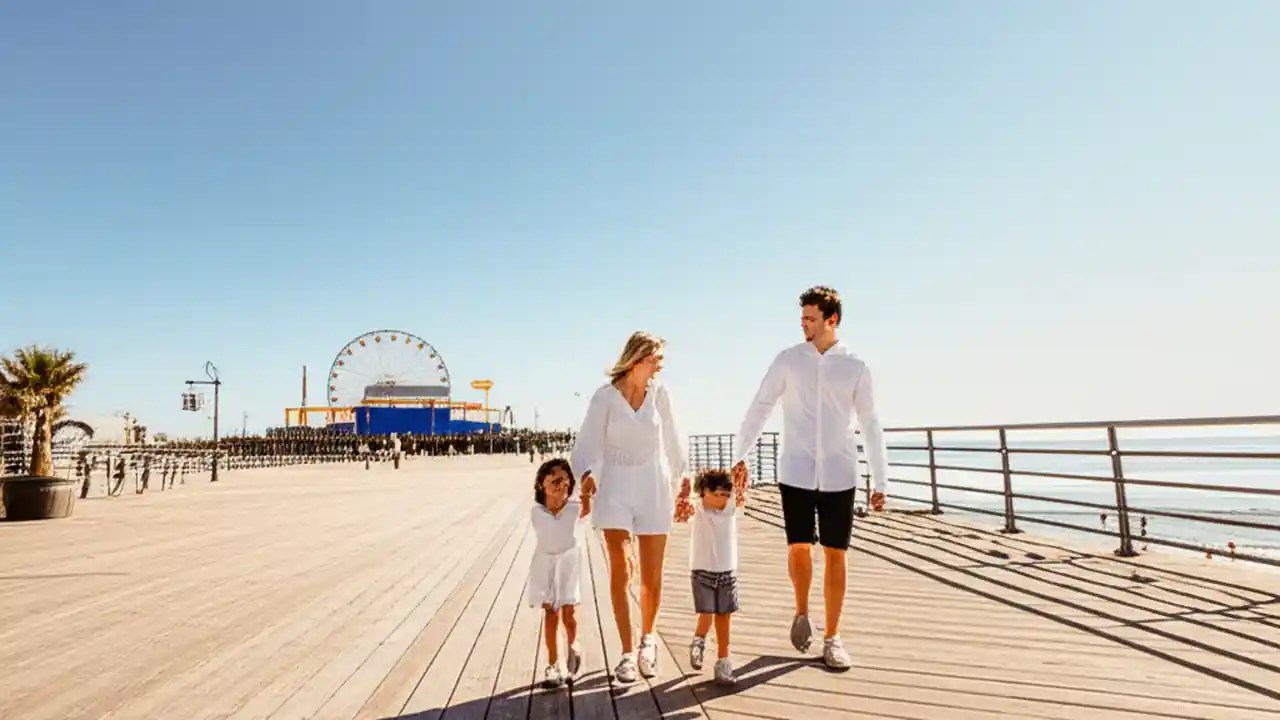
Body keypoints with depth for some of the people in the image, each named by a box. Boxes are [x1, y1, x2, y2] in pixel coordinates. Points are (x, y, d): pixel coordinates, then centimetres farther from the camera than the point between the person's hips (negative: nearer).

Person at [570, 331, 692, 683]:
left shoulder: (659, 394, 1)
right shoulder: (605, 396, -5)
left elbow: (672, 443, 9)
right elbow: (589, 445, -4)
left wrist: (682, 486, 13)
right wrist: (588, 476, -21)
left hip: (653, 488, 2)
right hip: (616, 488, -2)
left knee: (652, 578, 5)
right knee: (619, 571, -8)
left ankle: (647, 638, 32)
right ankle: (627, 652, 8)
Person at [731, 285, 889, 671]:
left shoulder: (855, 367, 2)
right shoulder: (788, 360, 2)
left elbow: (870, 427, 5)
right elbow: (759, 408, 4)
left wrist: (880, 481, 3)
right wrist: (740, 455, -1)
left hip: (839, 475, 0)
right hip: (796, 472, 0)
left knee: (835, 553, 4)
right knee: (799, 547, -3)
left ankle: (832, 638, 17)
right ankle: (802, 612, 26)